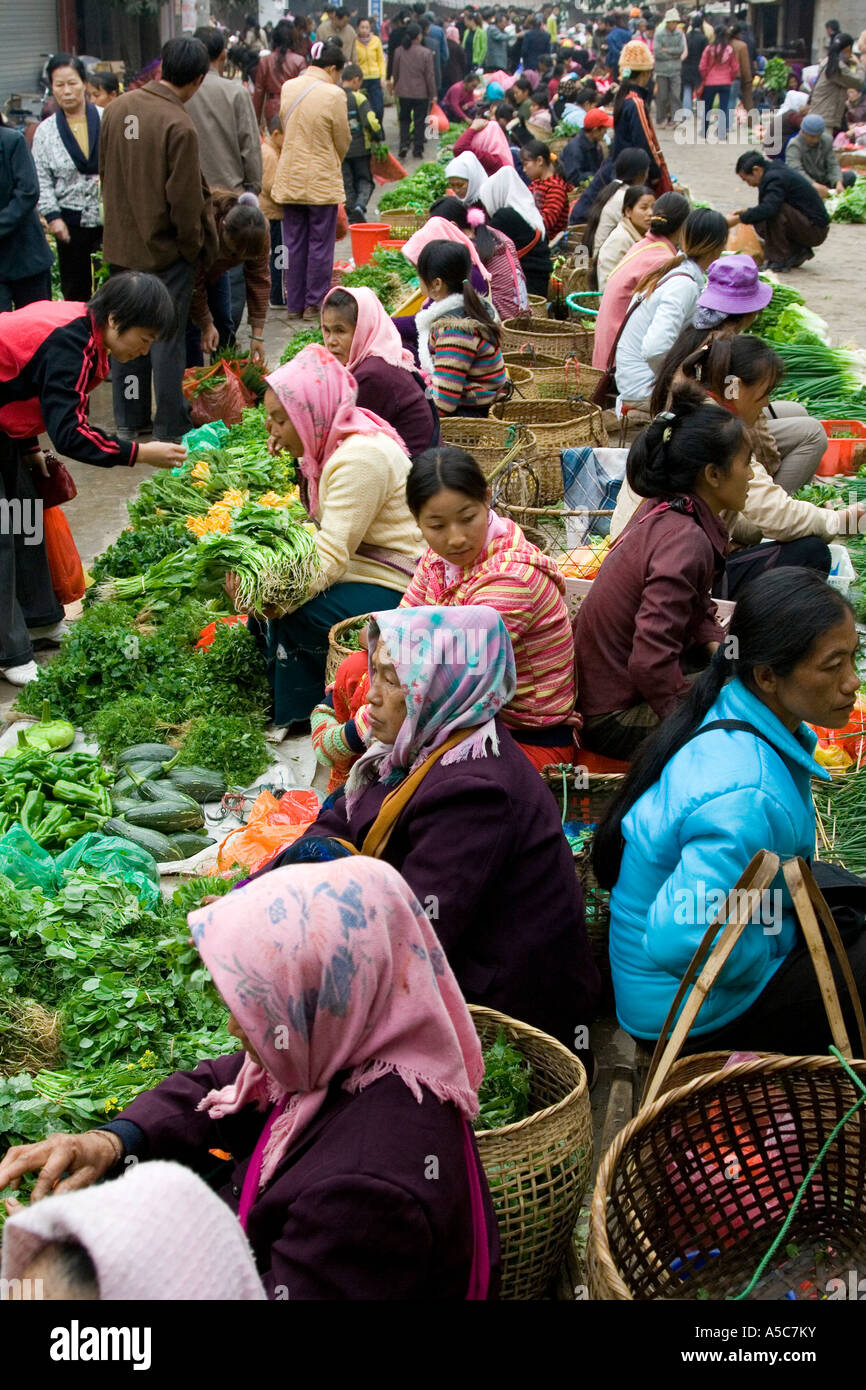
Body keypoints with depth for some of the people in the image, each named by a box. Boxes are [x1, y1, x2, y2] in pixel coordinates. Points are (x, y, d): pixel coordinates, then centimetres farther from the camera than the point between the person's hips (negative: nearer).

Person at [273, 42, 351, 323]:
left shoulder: (288, 88, 1)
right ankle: (314, 303, 10)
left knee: (294, 244, 12)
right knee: (320, 245, 6)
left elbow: (285, 128, 11)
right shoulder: (333, 95, -15)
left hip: (290, 179, 5)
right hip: (322, 181, -5)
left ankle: (294, 304, 17)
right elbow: (343, 140, -6)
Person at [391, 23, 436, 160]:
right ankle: (418, 150, 9)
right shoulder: (426, 53, -11)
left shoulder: (399, 51, -3)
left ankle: (404, 145, -1)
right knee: (419, 121, 7)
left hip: (404, 92, 3)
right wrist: (433, 94, 1)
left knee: (404, 119, 16)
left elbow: (396, 72, 8)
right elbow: (430, 75, -7)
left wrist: (395, 87, 23)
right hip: (421, 92, -2)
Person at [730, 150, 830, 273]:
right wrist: (748, 211, 9)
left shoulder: (775, 177, -19)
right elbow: (768, 207, 23)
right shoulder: (776, 172, 12)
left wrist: (738, 219, -25)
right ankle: (798, 251, 11)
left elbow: (768, 209, -33)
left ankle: (780, 260, -17)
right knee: (759, 222, 6)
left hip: (816, 229, -10)